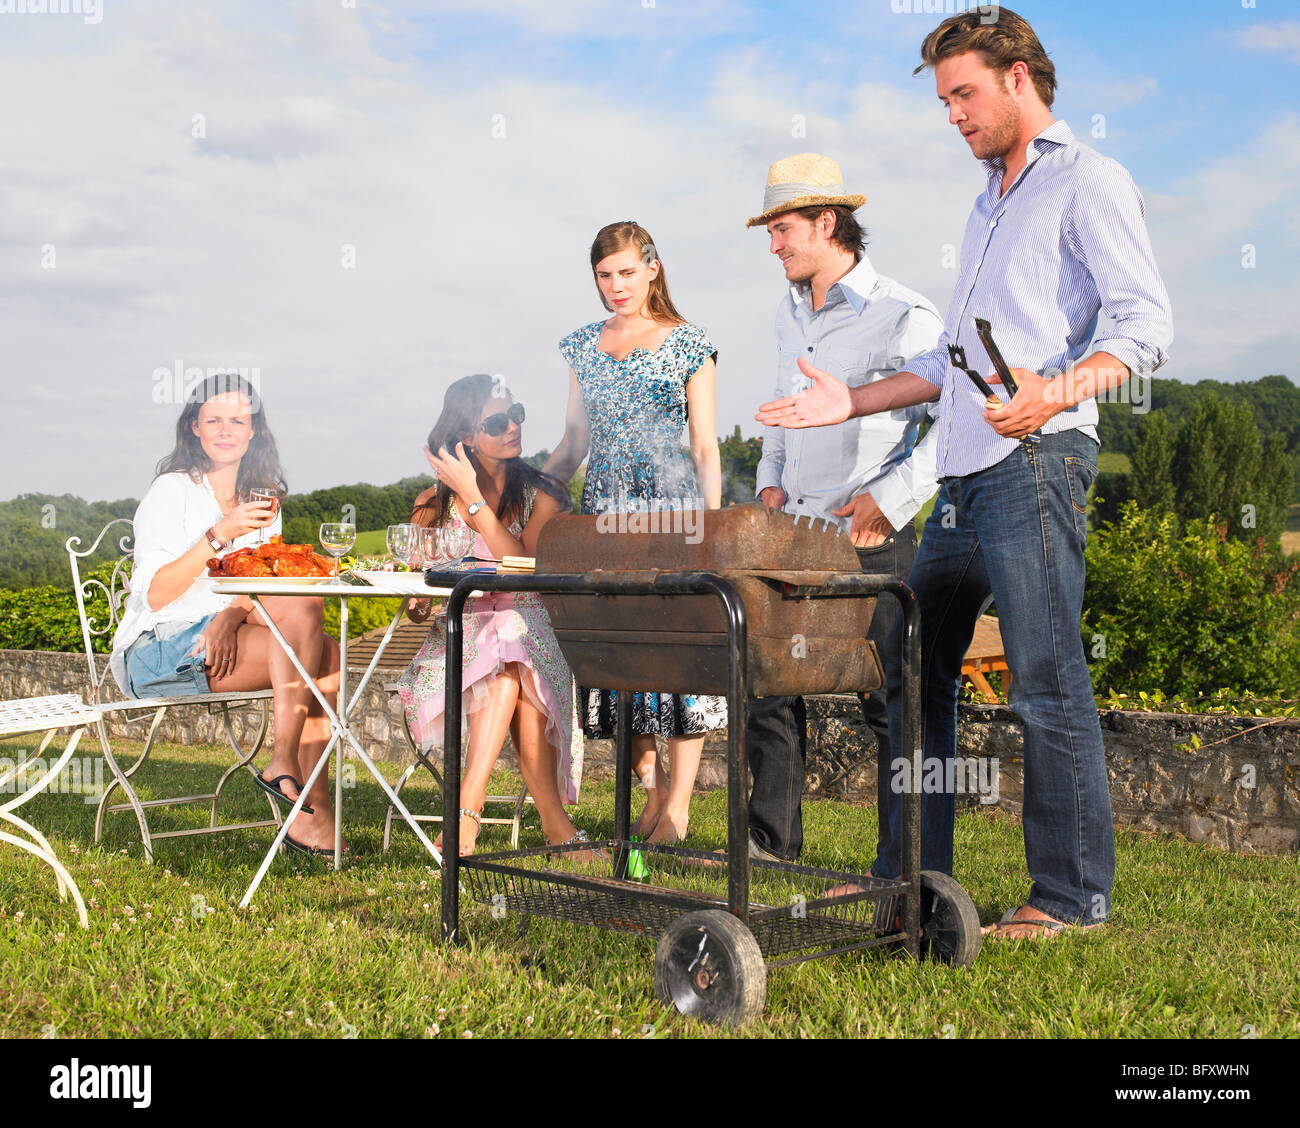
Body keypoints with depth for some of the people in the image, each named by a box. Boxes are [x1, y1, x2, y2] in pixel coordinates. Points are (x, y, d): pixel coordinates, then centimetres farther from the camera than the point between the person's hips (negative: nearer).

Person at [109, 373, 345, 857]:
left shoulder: (260, 497, 16)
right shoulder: (173, 490, -4)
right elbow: (156, 594, -14)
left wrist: (231, 617, -14)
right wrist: (219, 535, -25)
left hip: (221, 642, 6)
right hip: (157, 651, -6)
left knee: (328, 655, -20)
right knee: (304, 609, -26)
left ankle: (312, 810, -22)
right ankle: (284, 761, -23)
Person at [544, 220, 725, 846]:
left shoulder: (688, 343, 5)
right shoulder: (583, 346, 16)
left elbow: (706, 446, 3)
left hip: (673, 507, -4)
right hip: (604, 508, 4)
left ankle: (677, 807, 2)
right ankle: (652, 786, 17)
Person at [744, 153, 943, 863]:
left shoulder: (904, 318, -10)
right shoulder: (789, 309, 14)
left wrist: (886, 499, -17)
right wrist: (772, 479, 14)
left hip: (869, 540, -7)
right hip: (791, 533, 7)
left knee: (889, 700, -1)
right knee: (768, 682, 9)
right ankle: (771, 839, 22)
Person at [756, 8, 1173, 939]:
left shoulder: (1088, 183, 0)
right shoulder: (992, 201, 27)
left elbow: (1147, 324, -12)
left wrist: (1058, 392, -28)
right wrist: (853, 403, 23)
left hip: (1035, 461, -9)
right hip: (965, 474, 9)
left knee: (1047, 679, -7)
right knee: (915, 667, 10)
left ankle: (1072, 896, 2)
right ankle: (909, 874, 20)